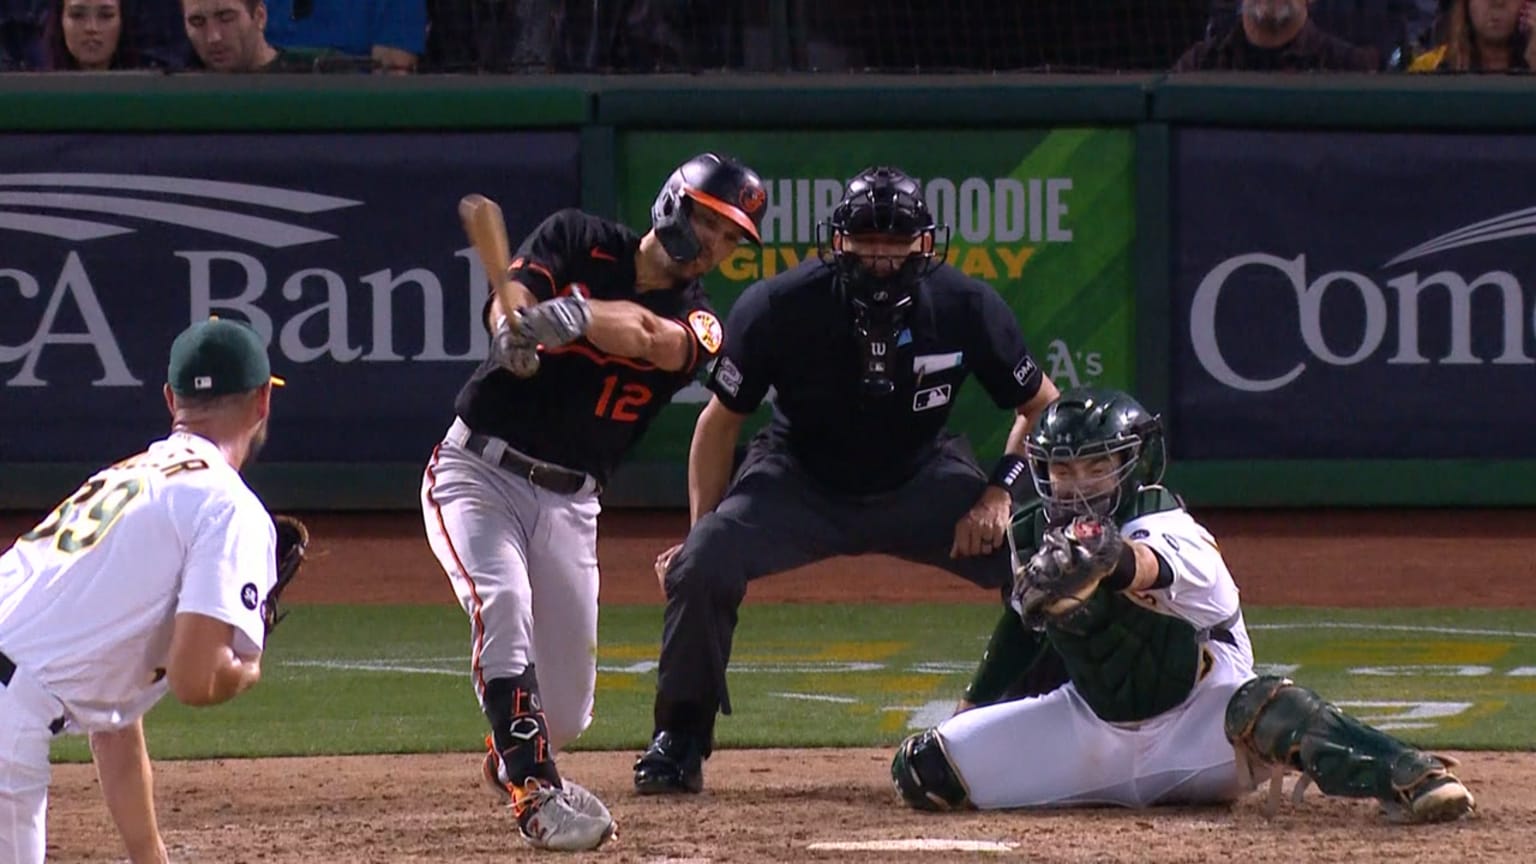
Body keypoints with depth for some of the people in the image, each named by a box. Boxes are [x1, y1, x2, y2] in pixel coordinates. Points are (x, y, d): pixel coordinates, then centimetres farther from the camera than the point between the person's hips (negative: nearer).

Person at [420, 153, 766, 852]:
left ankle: (510, 754, 37)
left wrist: (567, 315, -45)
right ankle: (535, 791, -34)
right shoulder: (579, 242, -2)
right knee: (501, 600, -31)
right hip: (477, 472, -3)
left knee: (566, 712, 3)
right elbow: (510, 300, -19)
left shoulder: (697, 324, 0)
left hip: (569, 502, 3)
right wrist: (514, 331, -44)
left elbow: (653, 336, -24)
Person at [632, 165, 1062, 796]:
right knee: (701, 566, -26)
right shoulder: (780, 308, -23)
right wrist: (701, 532, -13)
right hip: (800, 479, -1)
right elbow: (721, 419, -8)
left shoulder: (966, 307, -20)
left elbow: (1041, 406, -4)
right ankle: (679, 741, -6)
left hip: (921, 482, 1)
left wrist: (1002, 492, -19)